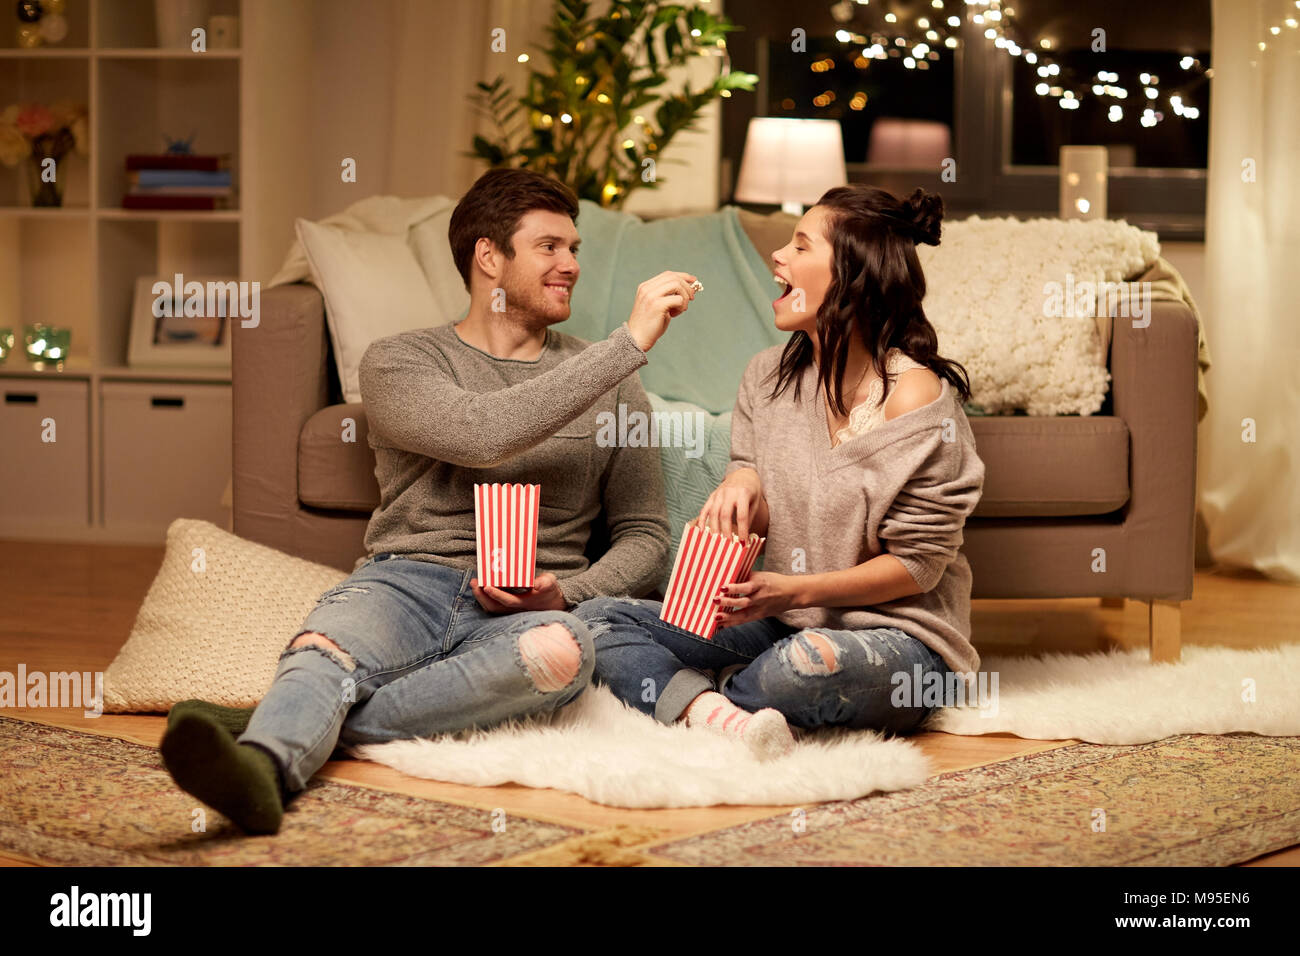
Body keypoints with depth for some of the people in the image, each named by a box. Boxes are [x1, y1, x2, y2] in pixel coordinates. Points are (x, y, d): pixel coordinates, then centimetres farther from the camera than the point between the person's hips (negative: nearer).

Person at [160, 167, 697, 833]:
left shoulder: (610, 384, 21)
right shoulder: (400, 362, 10)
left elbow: (644, 539, 19)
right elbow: (482, 435, -11)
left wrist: (564, 595, -4)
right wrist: (630, 342, -10)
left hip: (525, 610, 1)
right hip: (406, 581, -1)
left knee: (560, 651, -36)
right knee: (325, 645, -35)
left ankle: (284, 729, -37)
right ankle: (260, 769, -67)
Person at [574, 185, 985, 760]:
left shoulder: (918, 400, -14)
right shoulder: (768, 376, 6)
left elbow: (918, 564, -12)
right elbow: (756, 520, 10)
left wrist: (795, 592, -23)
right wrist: (741, 484, -15)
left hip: (898, 635, -7)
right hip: (782, 625, 7)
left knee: (812, 660, -43)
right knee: (598, 620, -11)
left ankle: (692, 702, -11)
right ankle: (722, 718, -38)